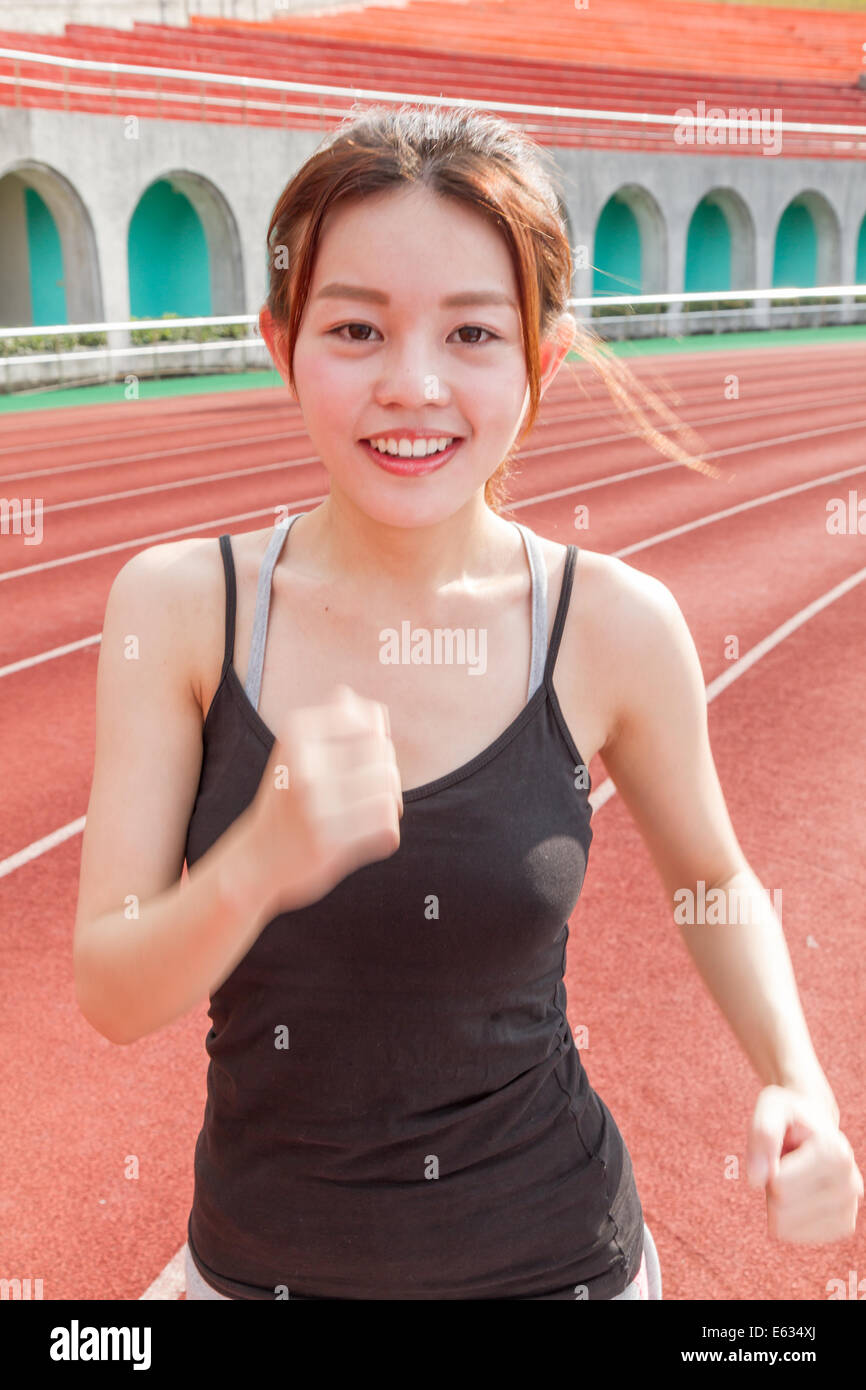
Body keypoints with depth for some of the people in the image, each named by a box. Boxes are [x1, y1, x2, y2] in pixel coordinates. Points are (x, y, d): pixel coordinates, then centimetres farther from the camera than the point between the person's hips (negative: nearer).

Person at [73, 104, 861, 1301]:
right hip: (260, 1255, 1)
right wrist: (257, 867, -35)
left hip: (550, 1249, 0)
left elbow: (713, 876, 2)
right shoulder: (178, 604, -16)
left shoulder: (615, 626, -16)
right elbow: (111, 995, -15)